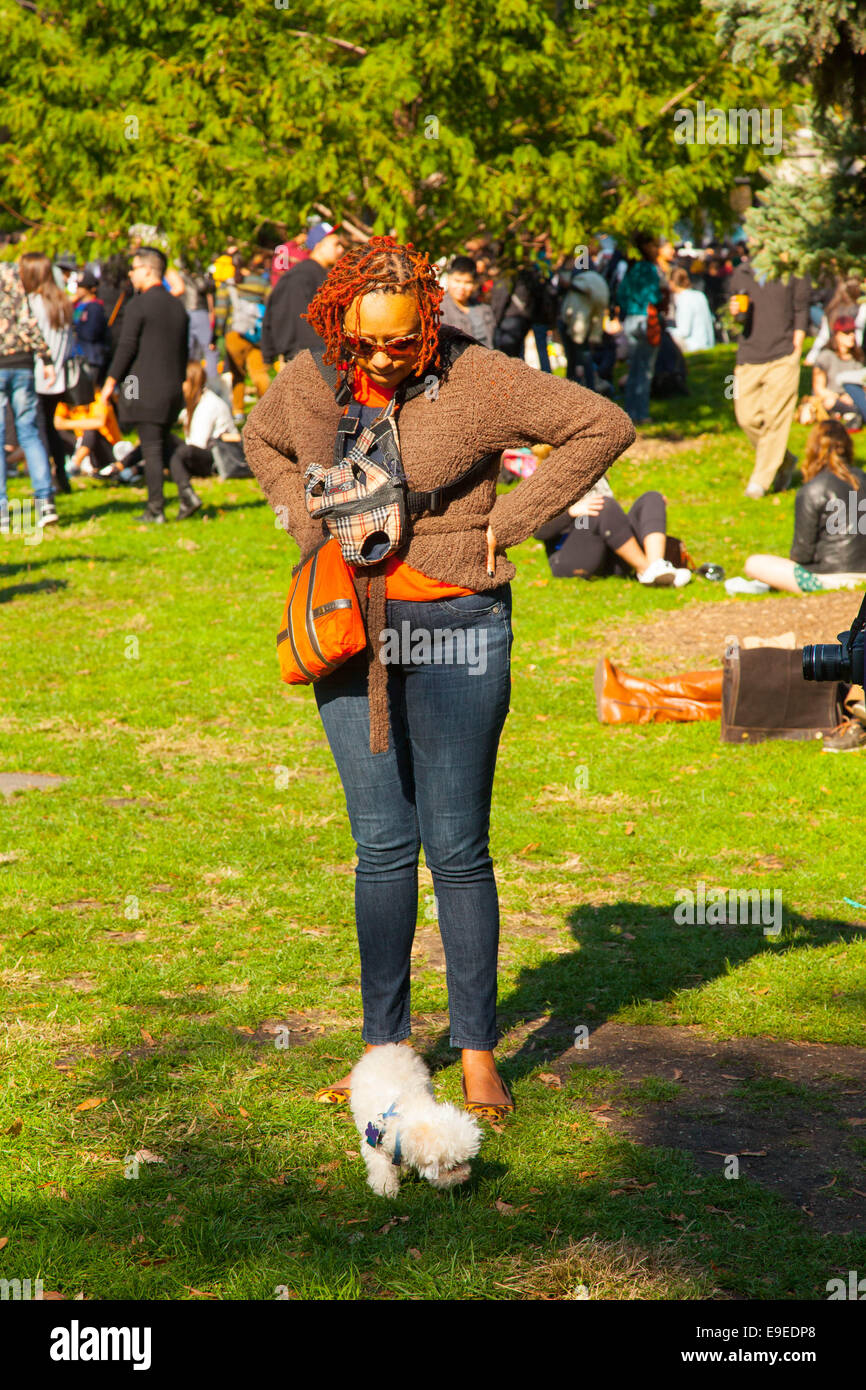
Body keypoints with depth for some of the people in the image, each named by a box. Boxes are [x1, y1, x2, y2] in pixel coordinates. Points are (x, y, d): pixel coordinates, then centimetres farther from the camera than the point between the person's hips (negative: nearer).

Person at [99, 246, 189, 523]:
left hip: (144, 388, -7)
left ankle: (156, 508, -4)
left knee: (151, 448, -5)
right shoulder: (178, 306, 12)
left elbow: (127, 347, -12)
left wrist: (111, 381, -4)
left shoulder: (139, 305, -10)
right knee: (165, 445, 17)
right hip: (172, 388, 7)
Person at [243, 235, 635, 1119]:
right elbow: (262, 443, 23)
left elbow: (603, 426, -6)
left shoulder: (476, 380, -11)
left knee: (458, 848, 0)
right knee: (381, 845, 8)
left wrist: (508, 521, -7)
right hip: (351, 624, 4)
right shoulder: (308, 383, 1)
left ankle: (477, 1053, 12)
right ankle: (384, 1048, 18)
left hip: (456, 623, -3)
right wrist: (309, 526, 8)